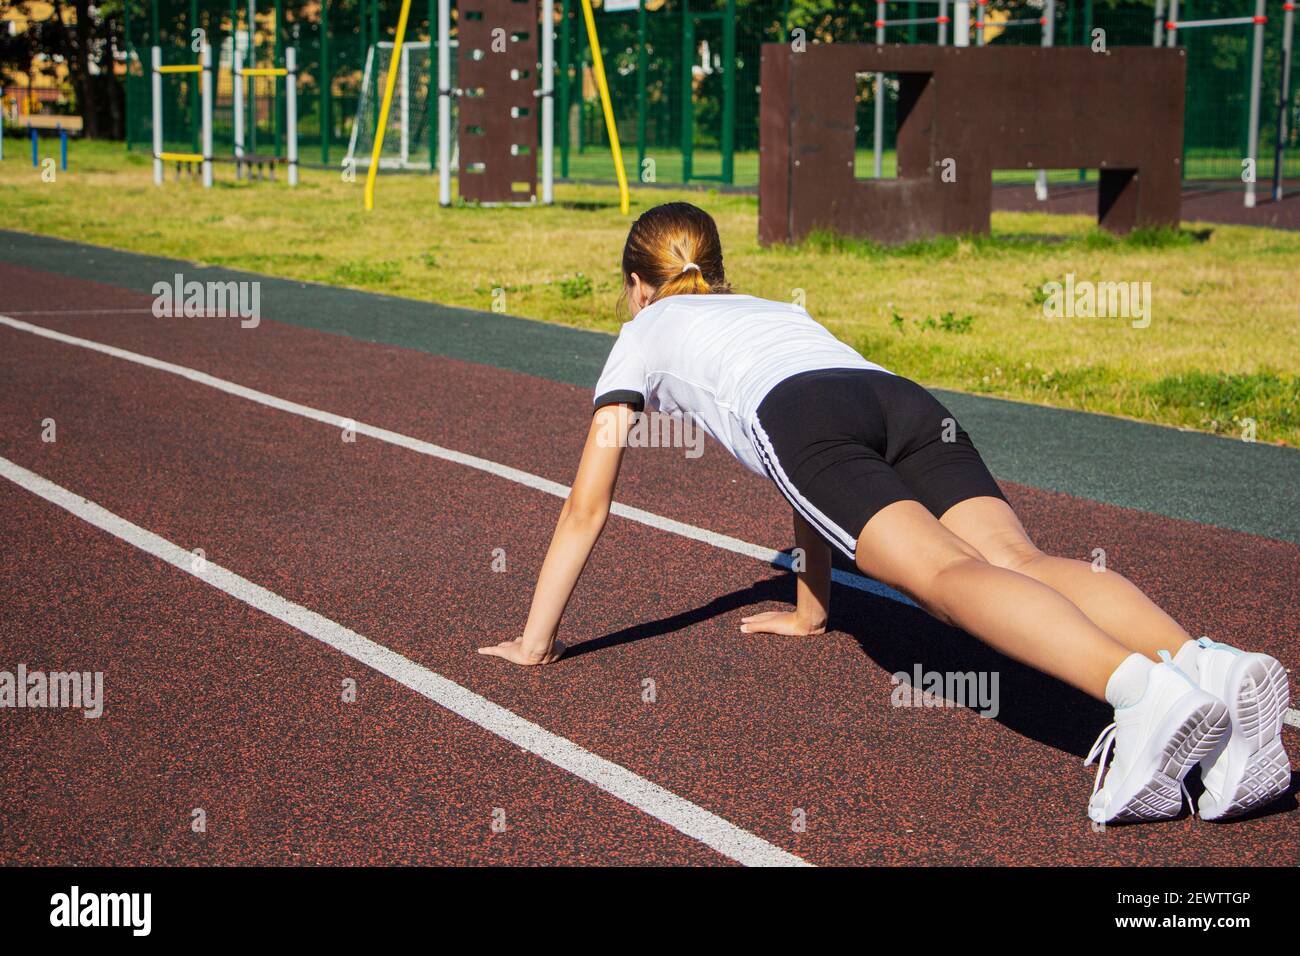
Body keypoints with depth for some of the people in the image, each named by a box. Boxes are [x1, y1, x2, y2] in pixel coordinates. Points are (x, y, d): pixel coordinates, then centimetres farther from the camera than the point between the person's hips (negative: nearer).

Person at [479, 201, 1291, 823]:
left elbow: (588, 507, 32)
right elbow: (810, 476, 53)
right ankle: (1209, 666, -46)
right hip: (907, 402, 5)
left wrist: (536, 641, 39)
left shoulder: (644, 336, 33)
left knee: (946, 571, -27)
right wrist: (811, 612, 62)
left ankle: (1144, 689, -54)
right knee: (1017, 559, -18)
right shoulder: (774, 309, 47)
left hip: (804, 415, -5)